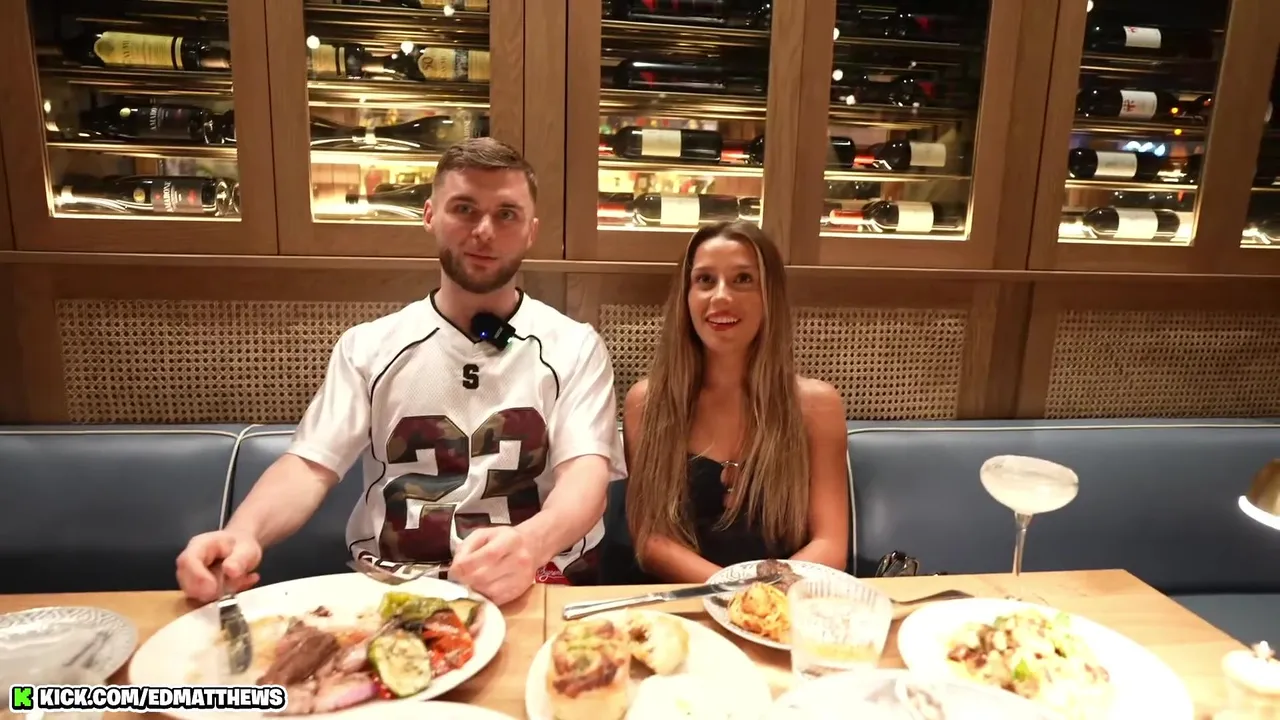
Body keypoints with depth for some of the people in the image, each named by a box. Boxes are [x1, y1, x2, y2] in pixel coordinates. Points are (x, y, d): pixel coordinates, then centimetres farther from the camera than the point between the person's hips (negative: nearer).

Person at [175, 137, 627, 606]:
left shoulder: (575, 347, 2)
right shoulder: (368, 346, 8)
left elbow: (586, 473, -10)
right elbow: (310, 465, 3)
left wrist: (532, 542, -33)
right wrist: (243, 532, -20)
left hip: (532, 591, -1)